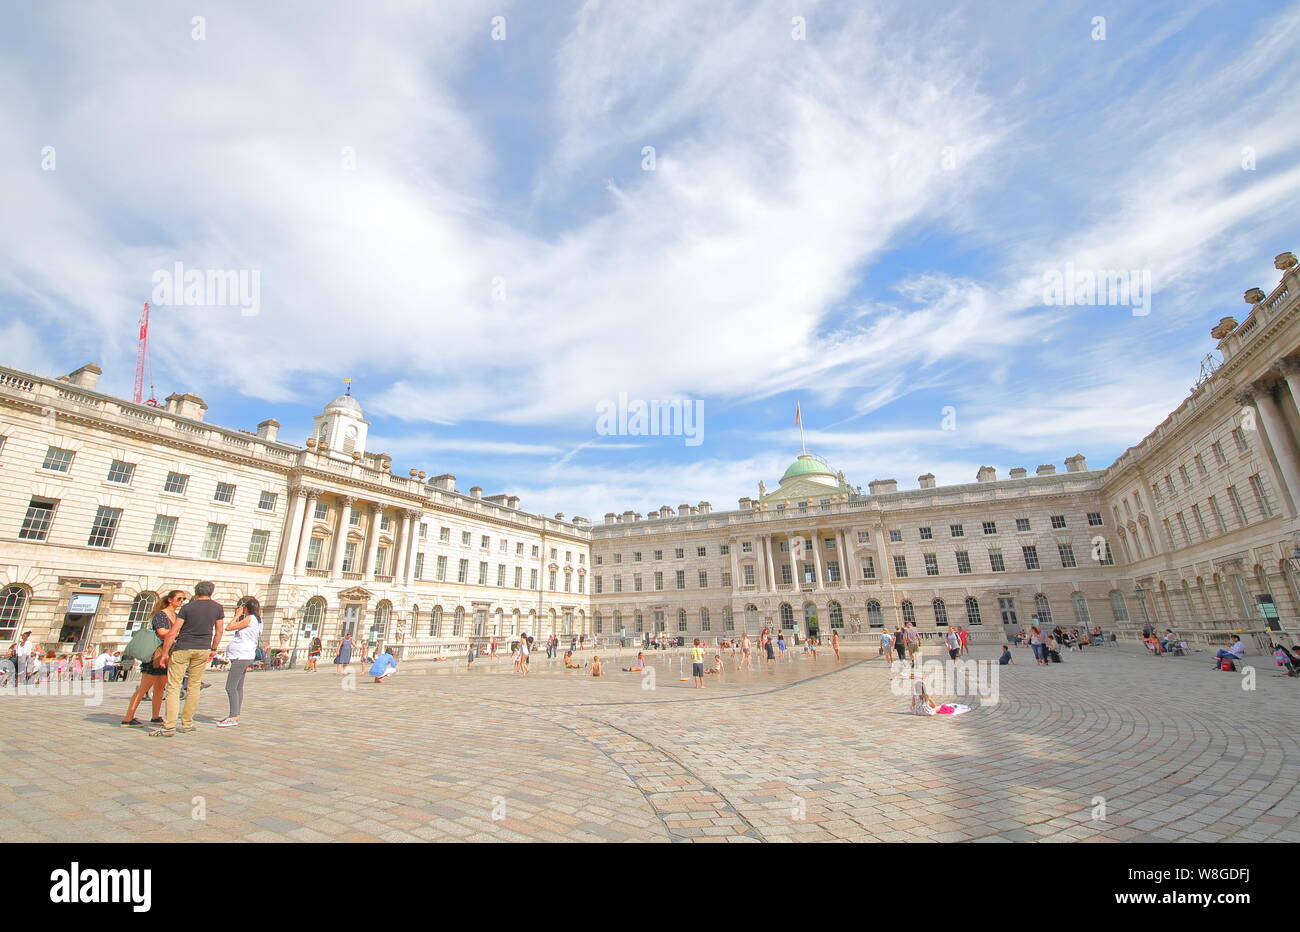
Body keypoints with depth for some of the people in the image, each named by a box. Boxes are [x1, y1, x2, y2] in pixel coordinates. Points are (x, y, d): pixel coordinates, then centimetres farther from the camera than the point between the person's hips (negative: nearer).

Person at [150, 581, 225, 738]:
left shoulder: (187, 608, -5)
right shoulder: (217, 607, 2)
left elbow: (172, 633, -9)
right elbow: (219, 631, 7)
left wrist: (164, 653, -1)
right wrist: (213, 649, 18)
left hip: (182, 648, -2)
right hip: (203, 649, 2)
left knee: (173, 686, 2)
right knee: (195, 686, 11)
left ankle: (169, 726, -1)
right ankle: (187, 724, 16)